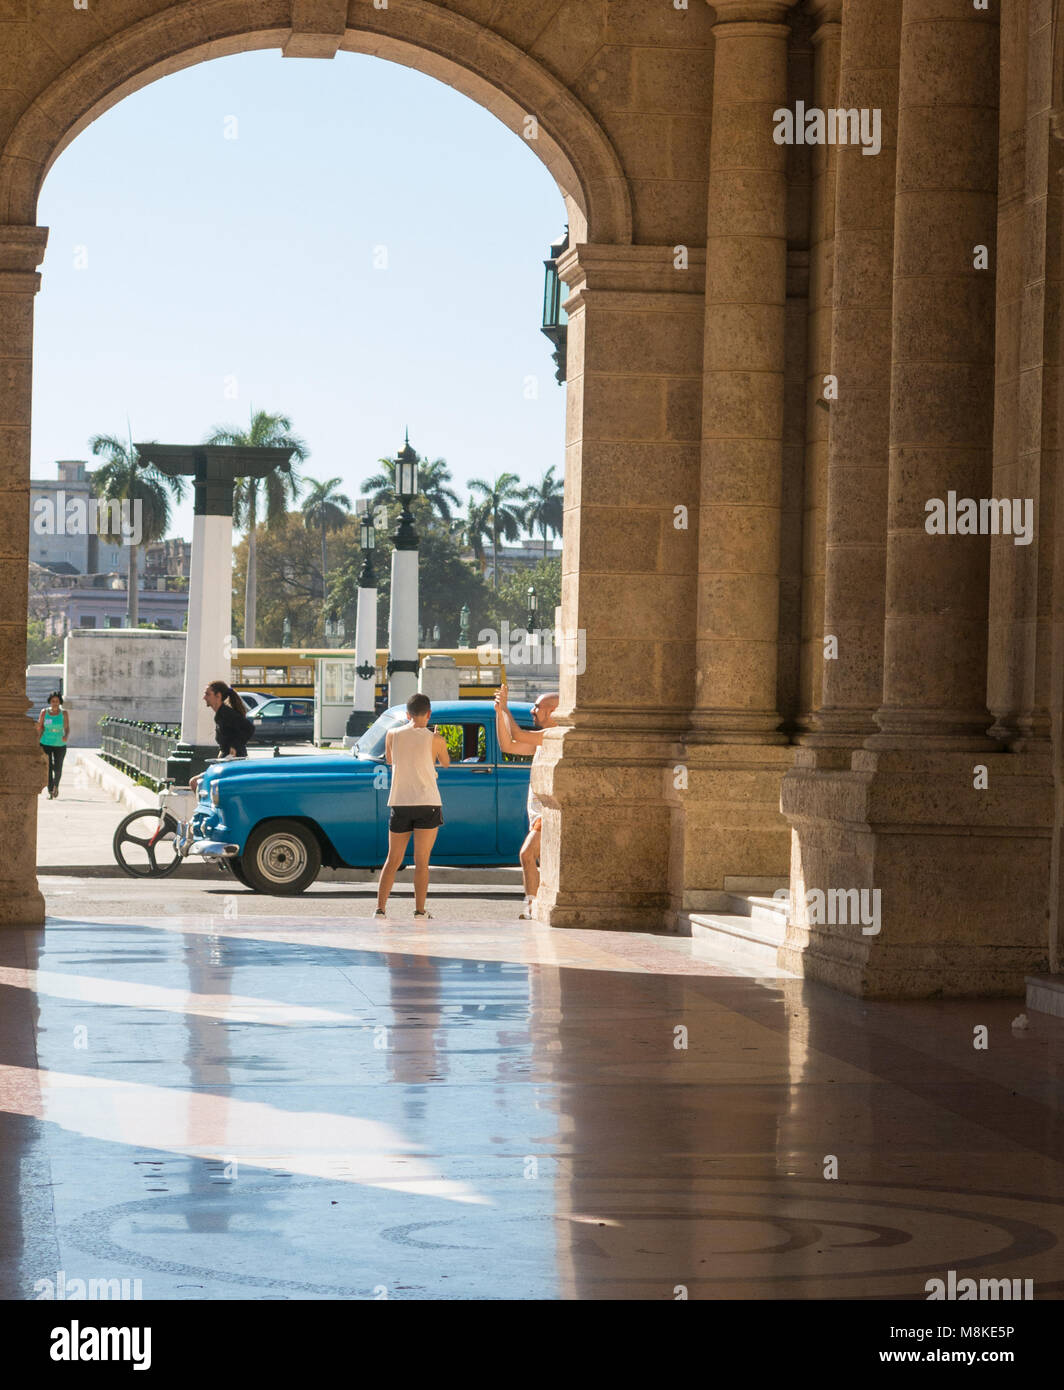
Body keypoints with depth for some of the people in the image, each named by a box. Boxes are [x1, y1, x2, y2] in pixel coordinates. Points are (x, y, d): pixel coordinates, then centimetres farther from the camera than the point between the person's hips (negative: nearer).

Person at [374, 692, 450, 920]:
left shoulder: (393, 735, 2)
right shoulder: (435, 739, -4)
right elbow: (445, 763, 15)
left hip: (400, 803, 2)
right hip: (427, 803, -2)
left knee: (393, 860, 10)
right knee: (421, 861, 0)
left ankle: (380, 908, 5)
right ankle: (420, 910, -4)